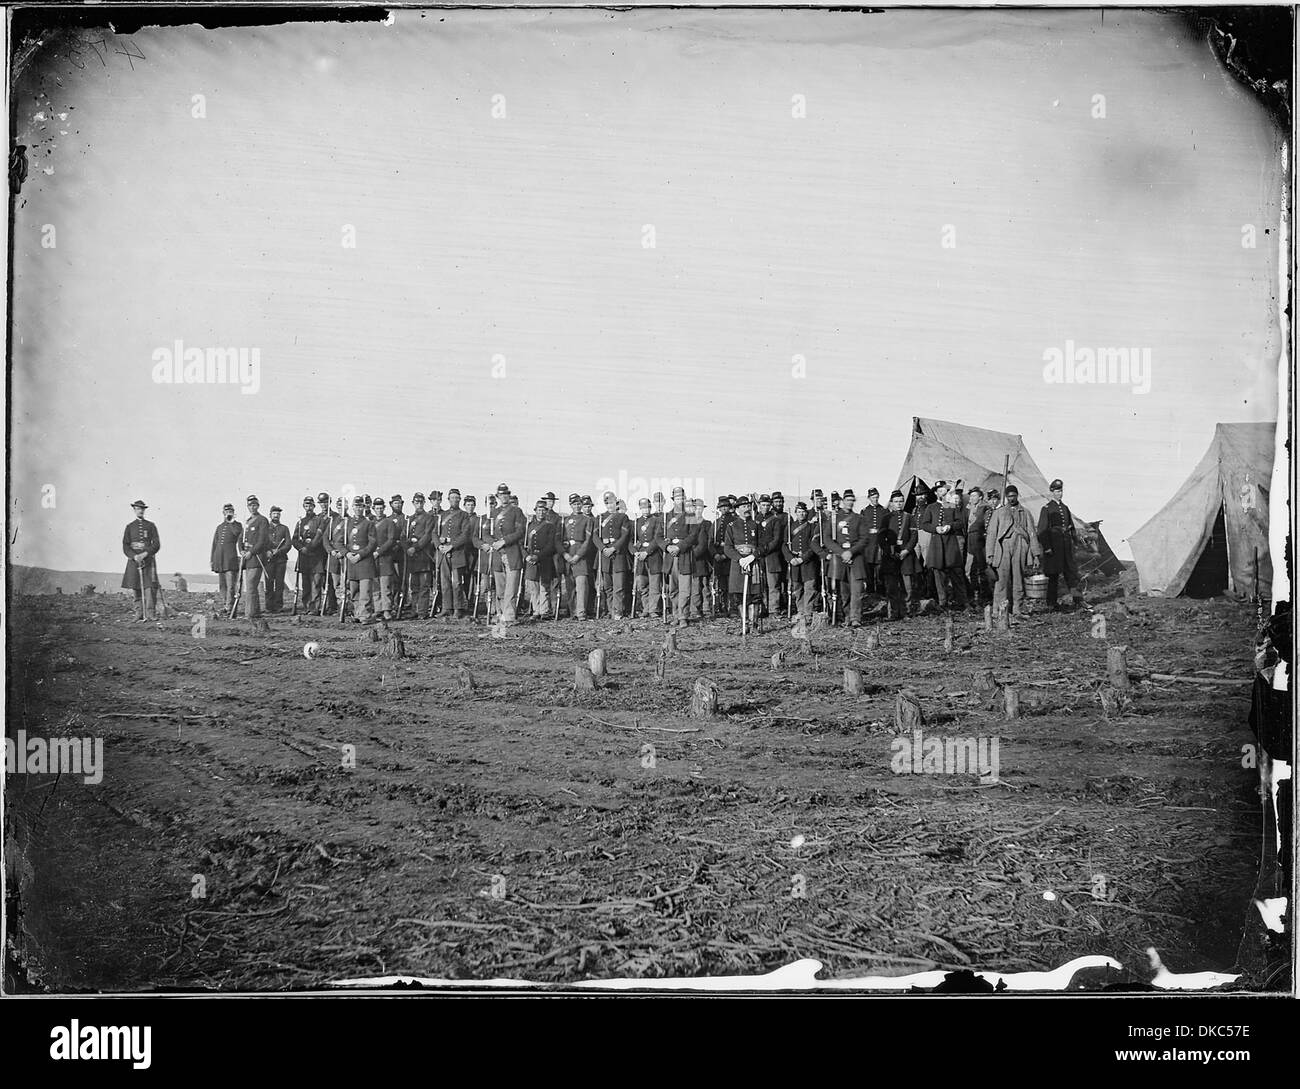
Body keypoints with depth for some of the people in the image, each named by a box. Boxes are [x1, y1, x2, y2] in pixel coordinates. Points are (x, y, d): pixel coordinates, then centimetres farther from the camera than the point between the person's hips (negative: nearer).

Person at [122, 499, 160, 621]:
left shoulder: (151, 526, 8)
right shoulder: (129, 527, 10)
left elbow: (156, 544, 1)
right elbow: (125, 546, 4)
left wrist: (145, 554, -13)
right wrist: (135, 556, -14)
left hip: (148, 559, -1)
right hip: (134, 560, 1)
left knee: (150, 587, -11)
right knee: (136, 588, 0)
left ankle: (150, 613, -12)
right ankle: (139, 614, 4)